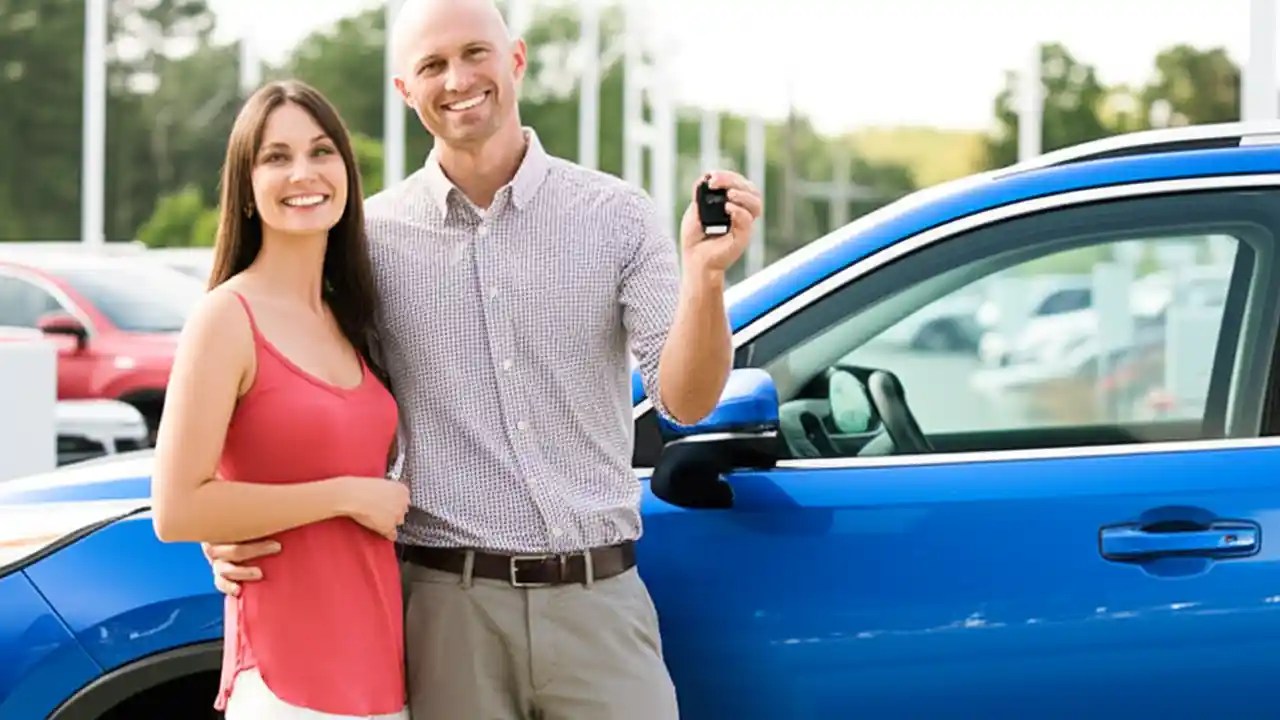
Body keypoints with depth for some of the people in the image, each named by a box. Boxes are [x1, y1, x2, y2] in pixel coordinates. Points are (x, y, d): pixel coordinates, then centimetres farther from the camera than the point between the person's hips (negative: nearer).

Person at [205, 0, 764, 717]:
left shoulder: (616, 215, 1)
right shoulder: (374, 235, 1)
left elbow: (685, 401, -4)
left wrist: (704, 275, -21)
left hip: (597, 599, 0)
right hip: (450, 604, 0)